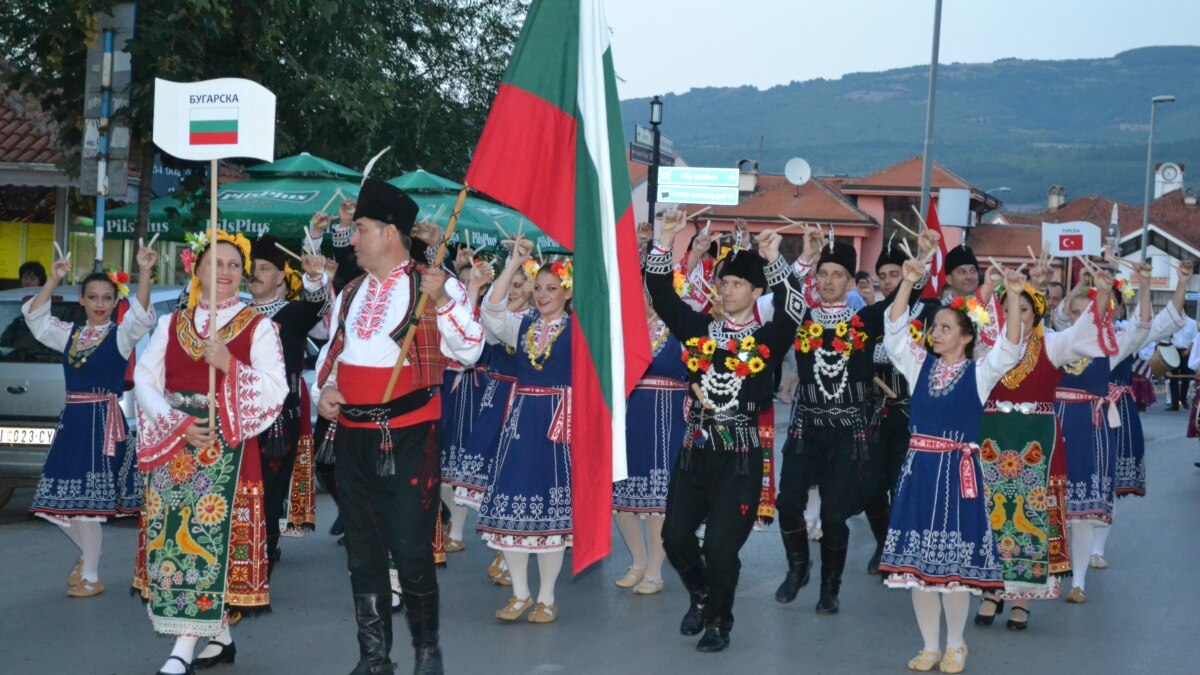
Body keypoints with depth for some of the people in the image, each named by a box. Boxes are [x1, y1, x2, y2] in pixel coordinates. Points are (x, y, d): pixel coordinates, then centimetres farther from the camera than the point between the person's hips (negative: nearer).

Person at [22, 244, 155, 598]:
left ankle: (91, 577, 6)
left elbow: (141, 316, -21)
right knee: (61, 497, 9)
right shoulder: (70, 334, 12)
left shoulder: (120, 335, -3)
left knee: (88, 499, -5)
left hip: (104, 420, -6)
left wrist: (144, 272, -34)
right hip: (72, 419, 6)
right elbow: (35, 316, 5)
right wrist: (53, 280, -8)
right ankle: (87, 553, 34)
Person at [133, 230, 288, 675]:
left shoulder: (258, 326, 2)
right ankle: (221, 636, 14)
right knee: (172, 534, 2)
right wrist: (176, 422, -10)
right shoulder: (172, 324, 12)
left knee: (209, 533, -11)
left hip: (228, 446, -4)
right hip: (174, 443, 4)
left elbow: (276, 391, -6)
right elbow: (144, 380, 5)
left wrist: (229, 365, -20)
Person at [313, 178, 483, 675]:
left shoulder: (432, 283, -4)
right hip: (352, 435, 7)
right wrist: (324, 389, 4)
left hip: (408, 437, -6)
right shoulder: (352, 293, 15)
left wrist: (441, 300, -23)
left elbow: (470, 351, -12)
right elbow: (331, 352, 23)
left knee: (411, 549, -8)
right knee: (362, 550, 11)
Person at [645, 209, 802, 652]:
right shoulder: (700, 329, 8)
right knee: (676, 535, 3)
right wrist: (666, 238, -5)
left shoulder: (768, 338, -2)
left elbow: (793, 309, -20)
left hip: (740, 454, -4)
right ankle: (701, 596, 31)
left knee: (721, 544, -2)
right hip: (695, 448, 4)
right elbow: (661, 293, 4)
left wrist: (772, 259, -26)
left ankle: (718, 622, 19)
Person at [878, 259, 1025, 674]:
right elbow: (895, 330, -2)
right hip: (919, 468, 3)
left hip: (957, 471, -3)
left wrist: (1014, 296, -24)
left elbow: (1010, 347, -15)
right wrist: (908, 283, -10)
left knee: (955, 560, 2)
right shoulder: (920, 365, 8)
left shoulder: (979, 373, 0)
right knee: (918, 559, 6)